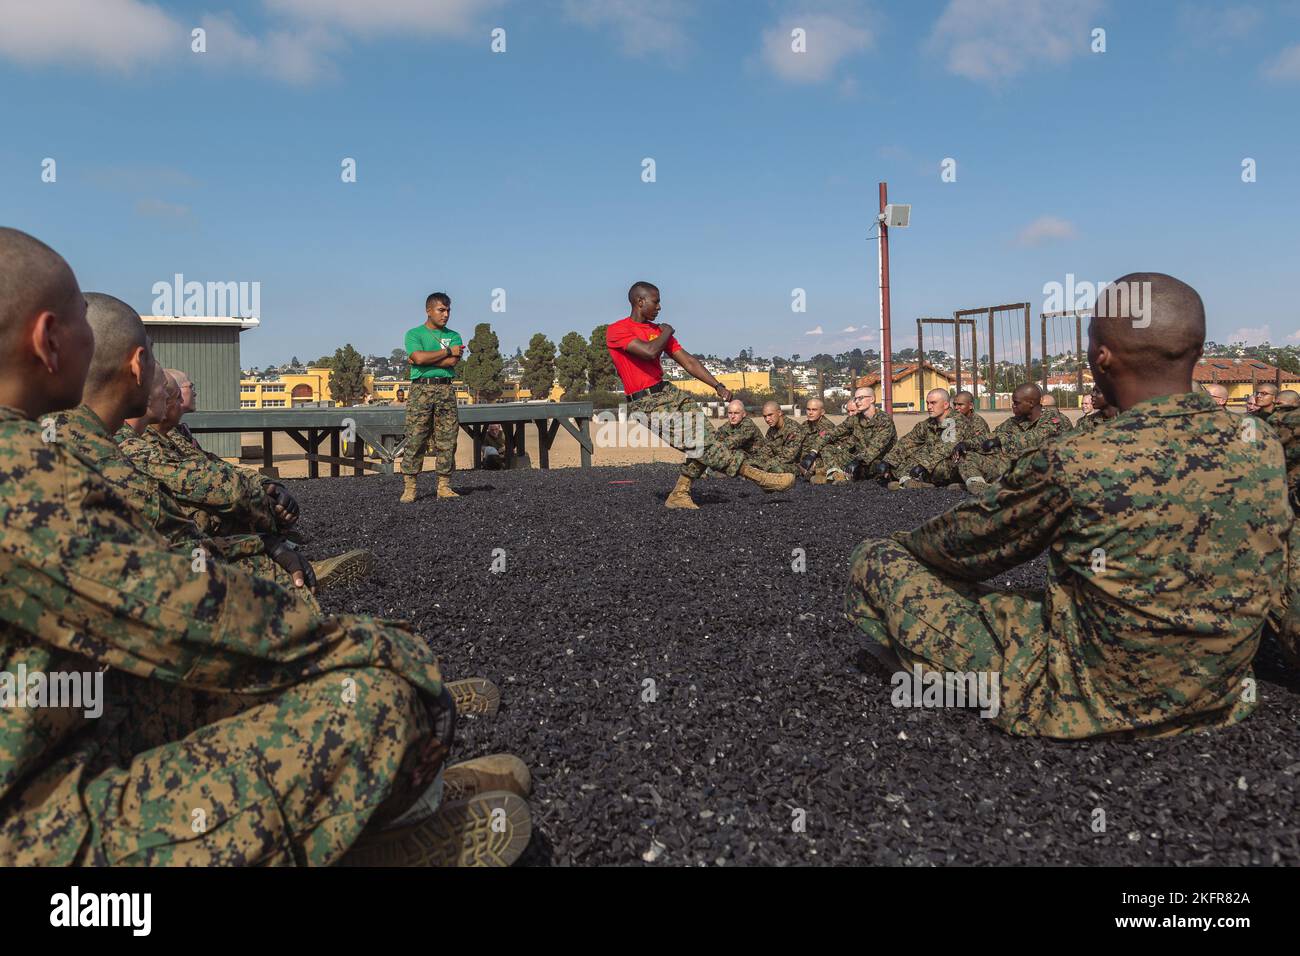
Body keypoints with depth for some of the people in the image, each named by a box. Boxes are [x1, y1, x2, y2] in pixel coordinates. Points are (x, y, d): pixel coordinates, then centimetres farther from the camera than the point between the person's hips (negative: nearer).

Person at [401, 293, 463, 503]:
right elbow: (419, 357, -13)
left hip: (446, 389, 3)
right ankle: (409, 488, -3)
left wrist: (425, 359, -6)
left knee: (447, 440, 1)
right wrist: (448, 351, -4)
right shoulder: (414, 334, 7)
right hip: (421, 389, -3)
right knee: (415, 439, -6)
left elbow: (453, 362, -4)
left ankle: (444, 486, 7)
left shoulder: (454, 336, 15)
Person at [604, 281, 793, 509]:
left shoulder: (658, 330, 15)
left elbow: (688, 361, 14)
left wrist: (717, 386, 6)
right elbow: (649, 351, -24)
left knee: (704, 437, -6)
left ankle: (679, 495, 1)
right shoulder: (616, 330, -8)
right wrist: (666, 333, -4)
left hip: (669, 391, 8)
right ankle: (752, 474, -13)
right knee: (696, 441, -16)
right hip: (645, 404, -8)